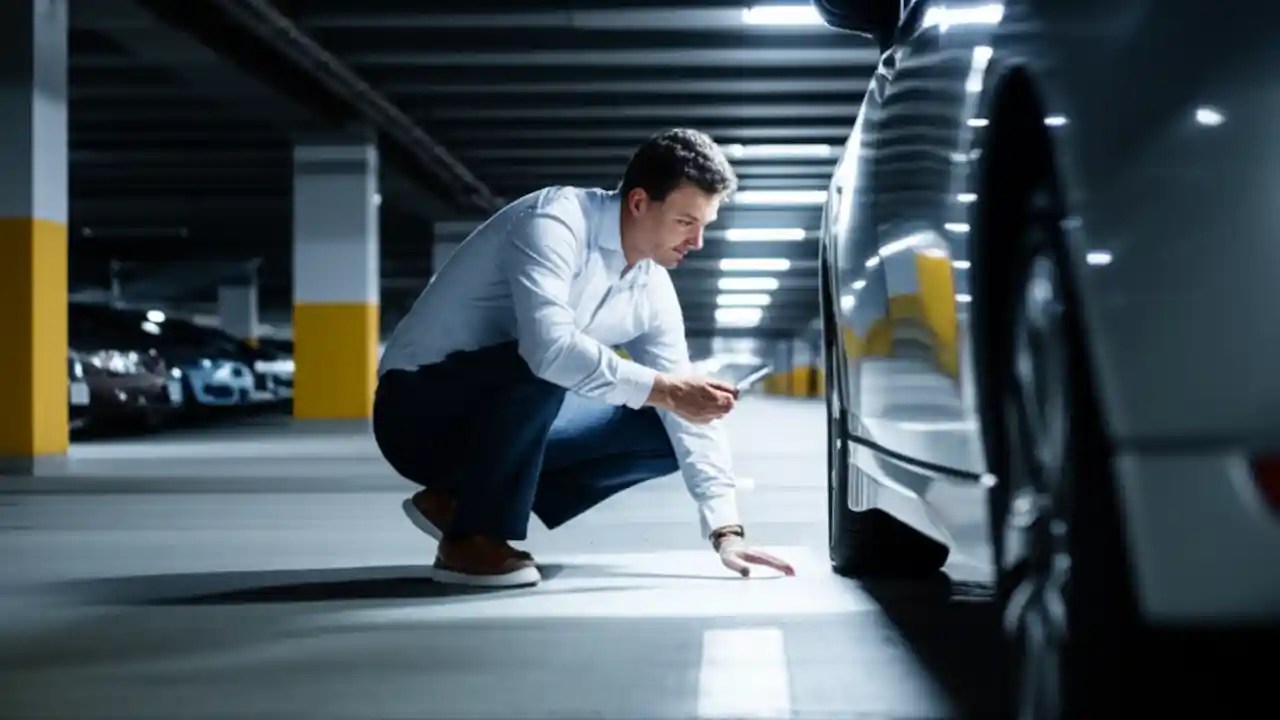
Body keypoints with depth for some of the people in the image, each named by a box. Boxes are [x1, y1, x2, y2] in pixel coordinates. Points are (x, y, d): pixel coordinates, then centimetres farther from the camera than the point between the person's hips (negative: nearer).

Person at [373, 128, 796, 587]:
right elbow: (548, 343, -39)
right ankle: (471, 539, -17)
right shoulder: (556, 222, -23)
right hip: (418, 408, -8)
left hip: (500, 414, 8)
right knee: (542, 366, -35)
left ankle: (460, 500, 4)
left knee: (661, 435, 2)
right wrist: (662, 389, -34)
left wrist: (726, 530, -7)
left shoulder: (652, 288, 0)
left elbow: (690, 413, 1)